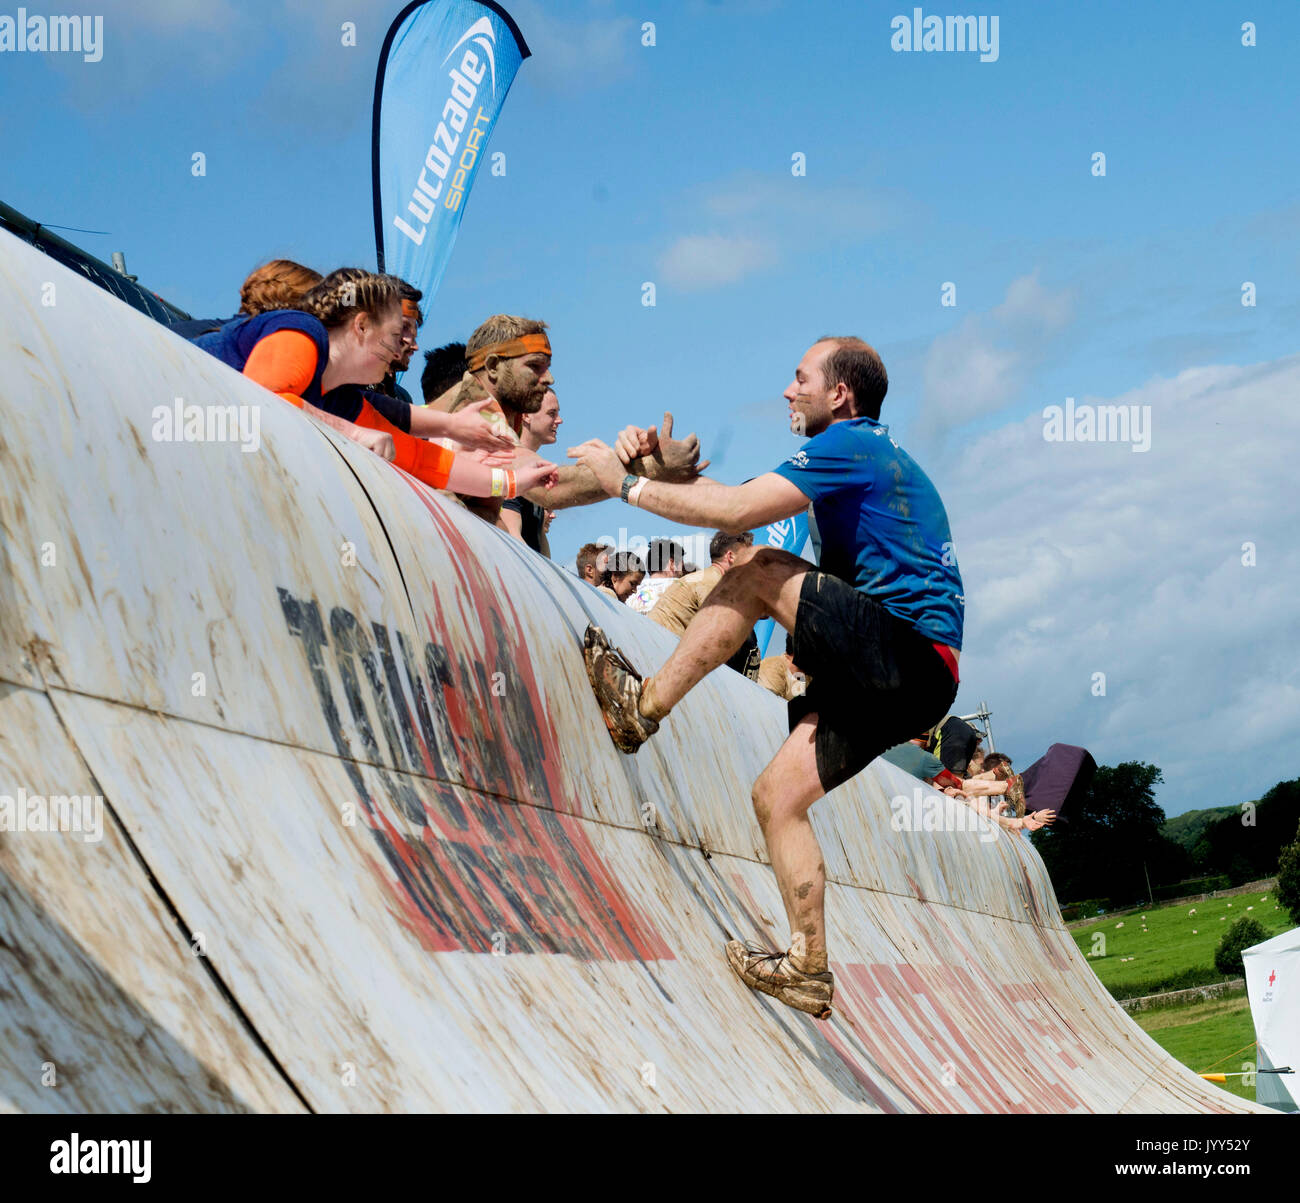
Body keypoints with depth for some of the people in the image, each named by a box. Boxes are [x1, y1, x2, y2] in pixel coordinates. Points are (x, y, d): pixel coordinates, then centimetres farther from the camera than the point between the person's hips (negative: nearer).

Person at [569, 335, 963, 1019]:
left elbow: (739, 511, -17)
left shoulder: (853, 445, -7)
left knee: (758, 574, -15)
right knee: (777, 795, 5)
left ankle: (642, 707, -8)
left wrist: (627, 485, -9)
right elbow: (743, 512, 23)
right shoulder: (861, 453, 25)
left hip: (911, 651, -10)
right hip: (894, 679, 10)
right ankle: (809, 971, 5)